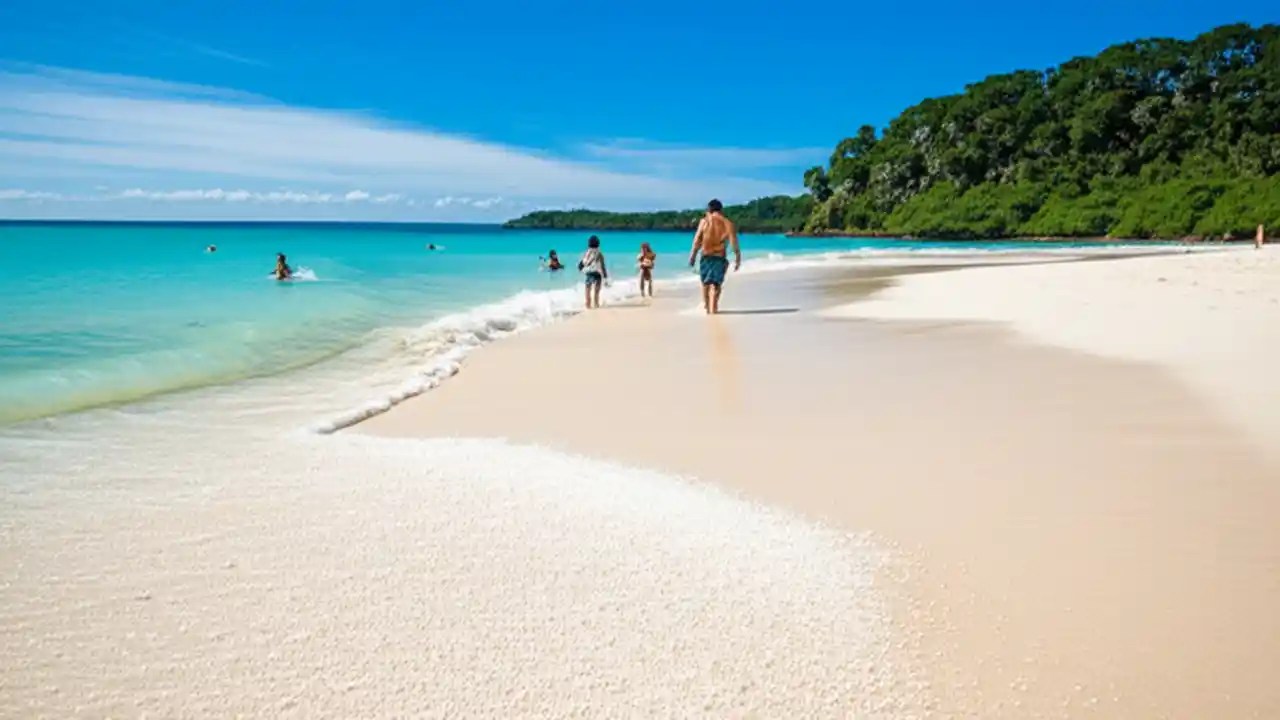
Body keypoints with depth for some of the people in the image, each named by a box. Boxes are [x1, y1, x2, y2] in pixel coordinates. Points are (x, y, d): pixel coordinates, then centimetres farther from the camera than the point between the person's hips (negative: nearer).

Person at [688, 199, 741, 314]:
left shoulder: (704, 221, -3)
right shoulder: (728, 223, -2)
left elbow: (697, 240, -6)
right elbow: (734, 243, -6)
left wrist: (693, 255, 2)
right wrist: (738, 258, 1)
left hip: (706, 256, 1)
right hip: (720, 257, -1)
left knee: (705, 282, 19)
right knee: (716, 283, 5)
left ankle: (706, 304, 30)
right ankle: (713, 308, -3)